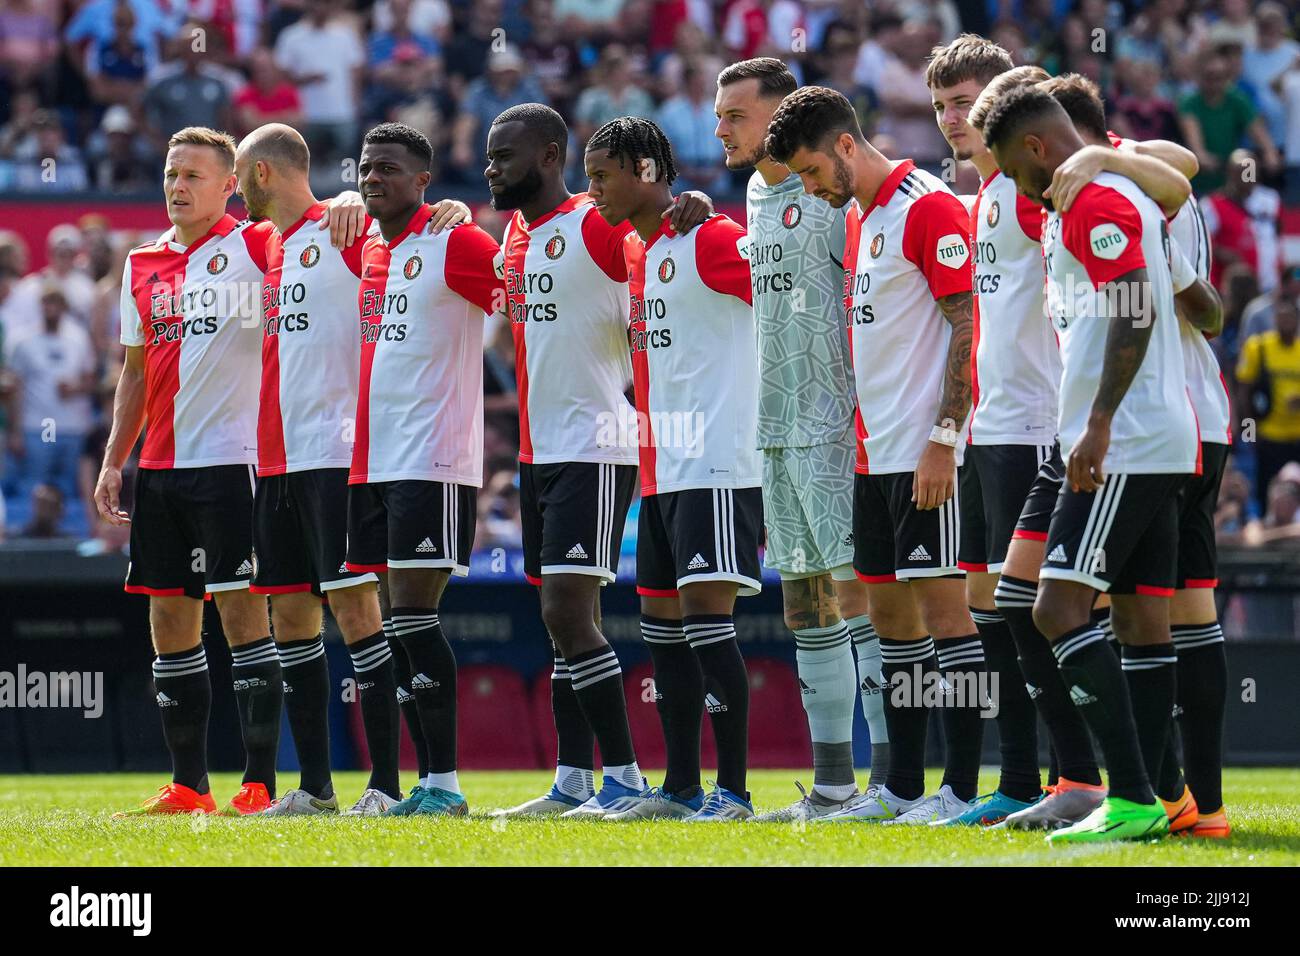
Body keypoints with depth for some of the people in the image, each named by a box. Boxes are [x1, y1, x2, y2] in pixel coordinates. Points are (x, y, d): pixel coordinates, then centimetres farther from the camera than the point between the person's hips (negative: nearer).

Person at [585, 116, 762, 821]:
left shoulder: (709, 238, -12)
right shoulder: (632, 252, 16)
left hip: (717, 464, -10)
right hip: (660, 466, 10)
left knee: (705, 609, -13)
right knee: (660, 618, 12)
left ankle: (733, 790, -12)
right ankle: (682, 784, 19)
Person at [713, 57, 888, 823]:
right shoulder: (758, 196, 16)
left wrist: (867, 410, -19)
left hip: (835, 423, -9)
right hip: (779, 429, 9)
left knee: (858, 591, -11)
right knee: (806, 605, 10)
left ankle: (891, 778, -11)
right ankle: (833, 782, 15)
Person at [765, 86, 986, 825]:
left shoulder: (930, 207, -12)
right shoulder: (859, 218, 16)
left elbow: (967, 327, -16)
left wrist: (942, 441, -20)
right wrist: (862, 437, 18)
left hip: (923, 451, -9)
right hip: (875, 452, 9)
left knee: (940, 598, -8)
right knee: (889, 607, 10)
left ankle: (963, 787, -6)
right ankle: (903, 786, 15)